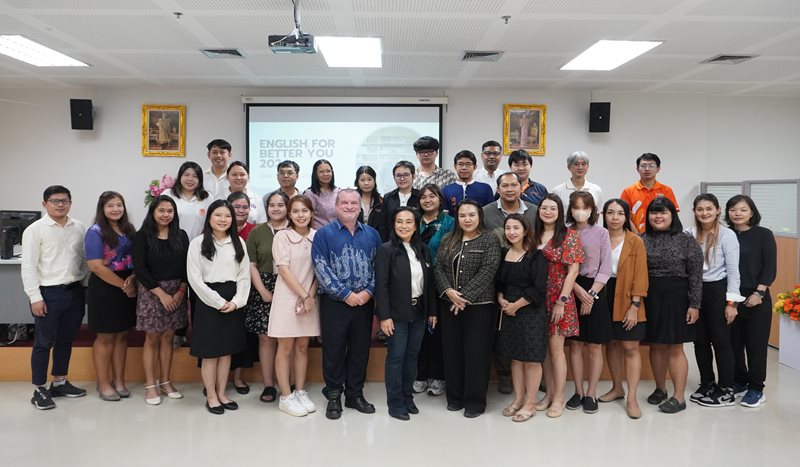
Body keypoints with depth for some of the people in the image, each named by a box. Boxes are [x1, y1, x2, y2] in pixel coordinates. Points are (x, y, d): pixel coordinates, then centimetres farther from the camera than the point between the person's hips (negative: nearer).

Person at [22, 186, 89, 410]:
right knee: (44, 343, 4)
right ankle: (39, 390, 15)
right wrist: (35, 297, -12)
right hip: (49, 293, -4)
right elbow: (28, 266, -8)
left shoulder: (79, 228, 5)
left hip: (75, 291, 4)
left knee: (66, 340, 15)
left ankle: (60, 382, 29)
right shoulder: (35, 230, -6)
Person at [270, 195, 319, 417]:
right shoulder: (282, 236, -6)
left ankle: (300, 392, 21)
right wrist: (304, 296, -13)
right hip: (287, 297, -4)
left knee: (303, 346, 11)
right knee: (285, 347, 3)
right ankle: (286, 397, 11)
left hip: (310, 298, 4)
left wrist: (311, 296, -9)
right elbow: (283, 270, -11)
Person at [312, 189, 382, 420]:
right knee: (334, 350, 4)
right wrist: (346, 294, -15)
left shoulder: (372, 234, 9)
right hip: (334, 302, -3)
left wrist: (368, 291, -9)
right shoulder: (324, 233, -2)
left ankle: (355, 394, 24)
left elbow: (378, 265, 6)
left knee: (360, 349, 10)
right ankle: (333, 396, 18)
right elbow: (321, 268, -10)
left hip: (364, 302, 3)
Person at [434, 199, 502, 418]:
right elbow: (438, 267, 4)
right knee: (452, 350, 10)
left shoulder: (490, 239, -5)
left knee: (476, 352, 1)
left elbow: (487, 271, -14)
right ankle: (455, 396, 24)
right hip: (450, 305, 5)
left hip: (479, 305, -4)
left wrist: (465, 297, -17)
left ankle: (475, 401, 14)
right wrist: (448, 291, -13)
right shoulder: (448, 240, 10)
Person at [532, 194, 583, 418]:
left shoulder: (569, 236, -5)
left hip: (558, 299, -4)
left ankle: (559, 398, 12)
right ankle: (549, 393, 23)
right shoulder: (534, 236, 9)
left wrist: (561, 301, -14)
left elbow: (573, 270, -9)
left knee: (555, 348, -1)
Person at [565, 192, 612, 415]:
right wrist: (578, 289, -14)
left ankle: (591, 394, 12)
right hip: (571, 290, 1)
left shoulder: (601, 233, 1)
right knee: (574, 344, 5)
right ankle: (578, 392, 16)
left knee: (594, 346, 2)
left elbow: (605, 268, -3)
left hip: (595, 290, -1)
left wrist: (592, 294, -12)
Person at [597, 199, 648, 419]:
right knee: (612, 343, 13)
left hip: (627, 300, -4)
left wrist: (634, 306, -14)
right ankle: (617, 388, 29)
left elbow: (640, 276, -9)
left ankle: (632, 398, 5)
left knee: (630, 347, -3)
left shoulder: (636, 241, -5)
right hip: (605, 296, 4)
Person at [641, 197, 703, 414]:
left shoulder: (686, 240, -3)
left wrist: (694, 304, -9)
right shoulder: (642, 240, 5)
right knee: (656, 345, 11)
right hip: (650, 297, 3)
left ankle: (679, 397, 10)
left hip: (676, 297, -3)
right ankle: (660, 389, 26)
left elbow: (695, 275, -4)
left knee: (675, 347, 1)